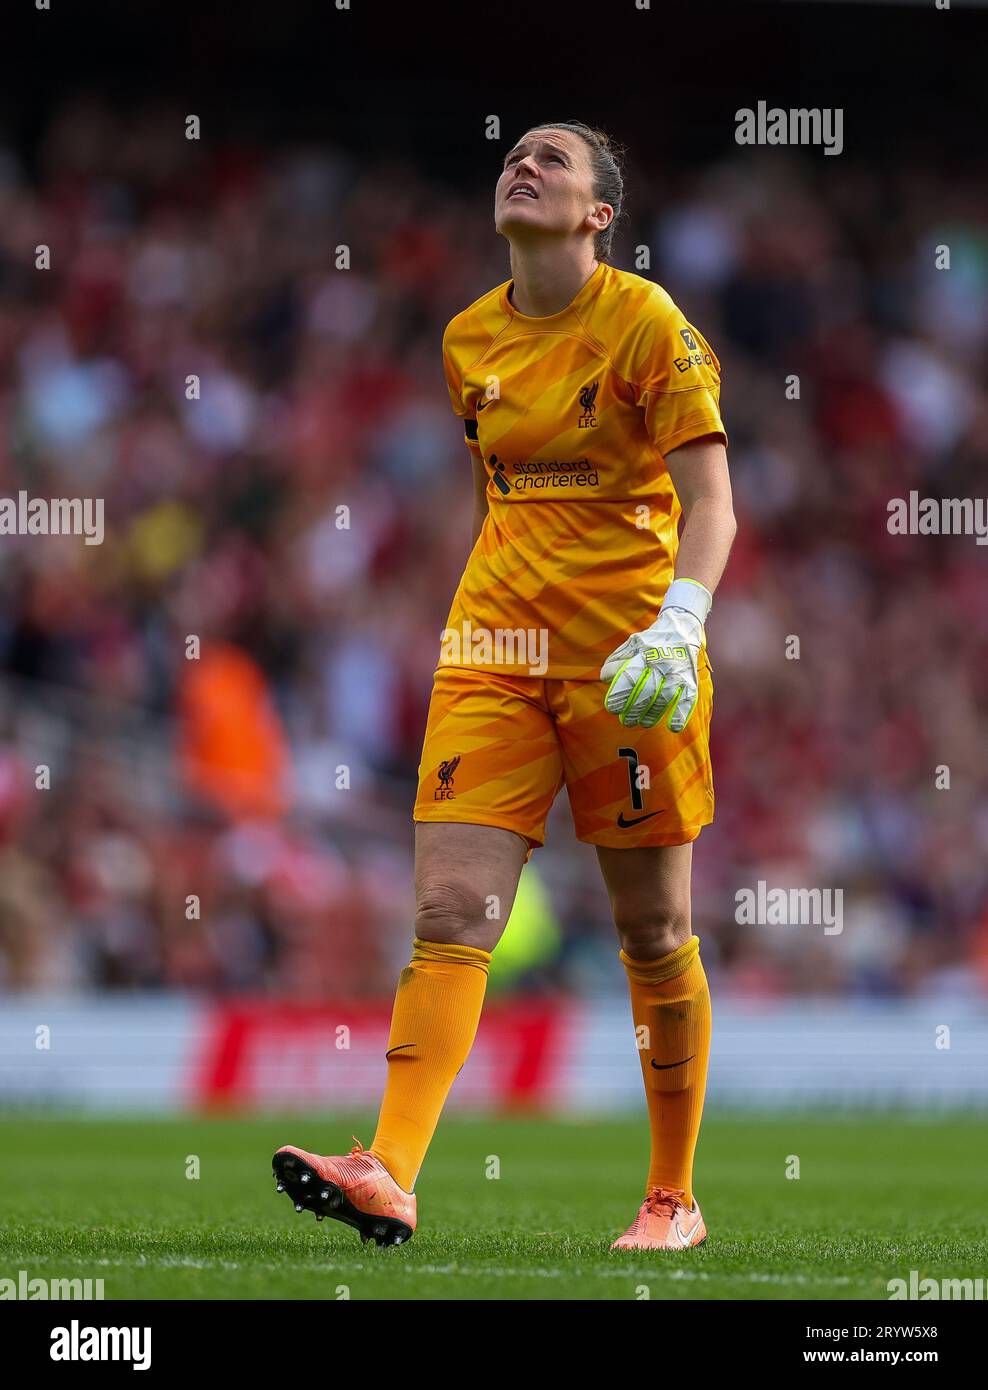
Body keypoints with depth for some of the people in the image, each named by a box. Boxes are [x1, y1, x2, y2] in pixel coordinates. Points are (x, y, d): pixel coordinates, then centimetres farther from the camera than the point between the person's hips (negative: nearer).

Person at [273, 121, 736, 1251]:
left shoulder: (647, 324, -7)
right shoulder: (469, 340, 9)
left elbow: (708, 500, -11)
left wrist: (679, 624, -25)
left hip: (626, 656, -4)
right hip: (493, 646, 4)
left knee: (651, 932, 4)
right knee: (449, 910, -11)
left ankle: (673, 1197, 16)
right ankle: (390, 1179, -23)